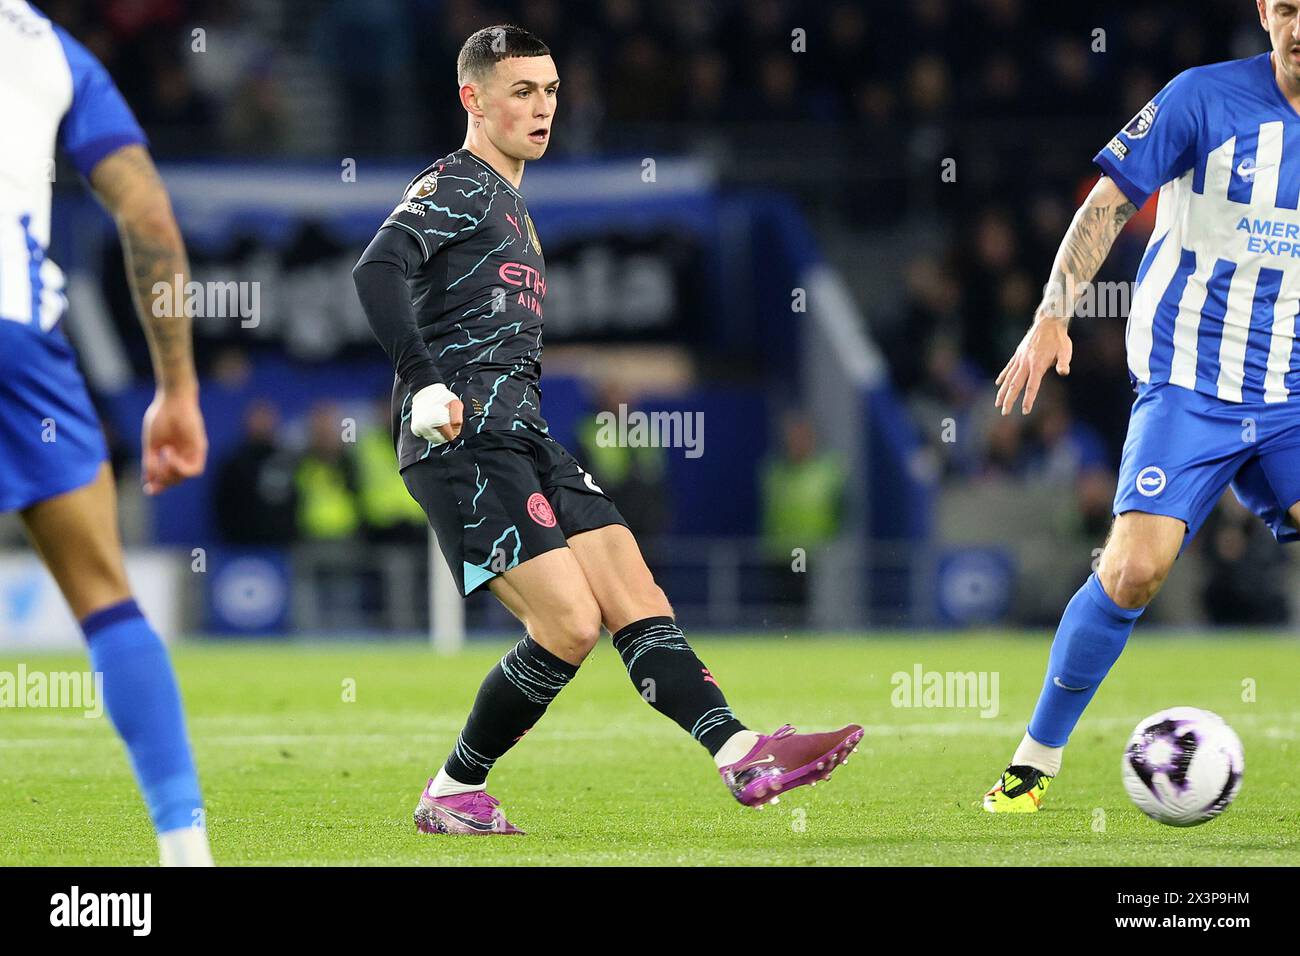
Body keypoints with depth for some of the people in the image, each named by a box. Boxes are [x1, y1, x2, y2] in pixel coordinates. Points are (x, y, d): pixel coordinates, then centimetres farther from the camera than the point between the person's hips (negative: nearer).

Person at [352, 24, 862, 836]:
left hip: (524, 436, 10)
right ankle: (453, 796, -3)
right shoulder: (454, 187, -5)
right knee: (570, 623, -16)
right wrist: (424, 385, -31)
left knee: (637, 599, -4)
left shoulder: (512, 205, 25)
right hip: (463, 440, -10)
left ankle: (743, 755, -14)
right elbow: (377, 271, -22)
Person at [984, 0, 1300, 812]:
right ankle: (1038, 757, -2)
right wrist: (1053, 315, -13)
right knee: (1136, 564, -17)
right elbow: (1109, 203, -4)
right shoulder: (1205, 98, -7)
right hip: (1187, 389, -4)